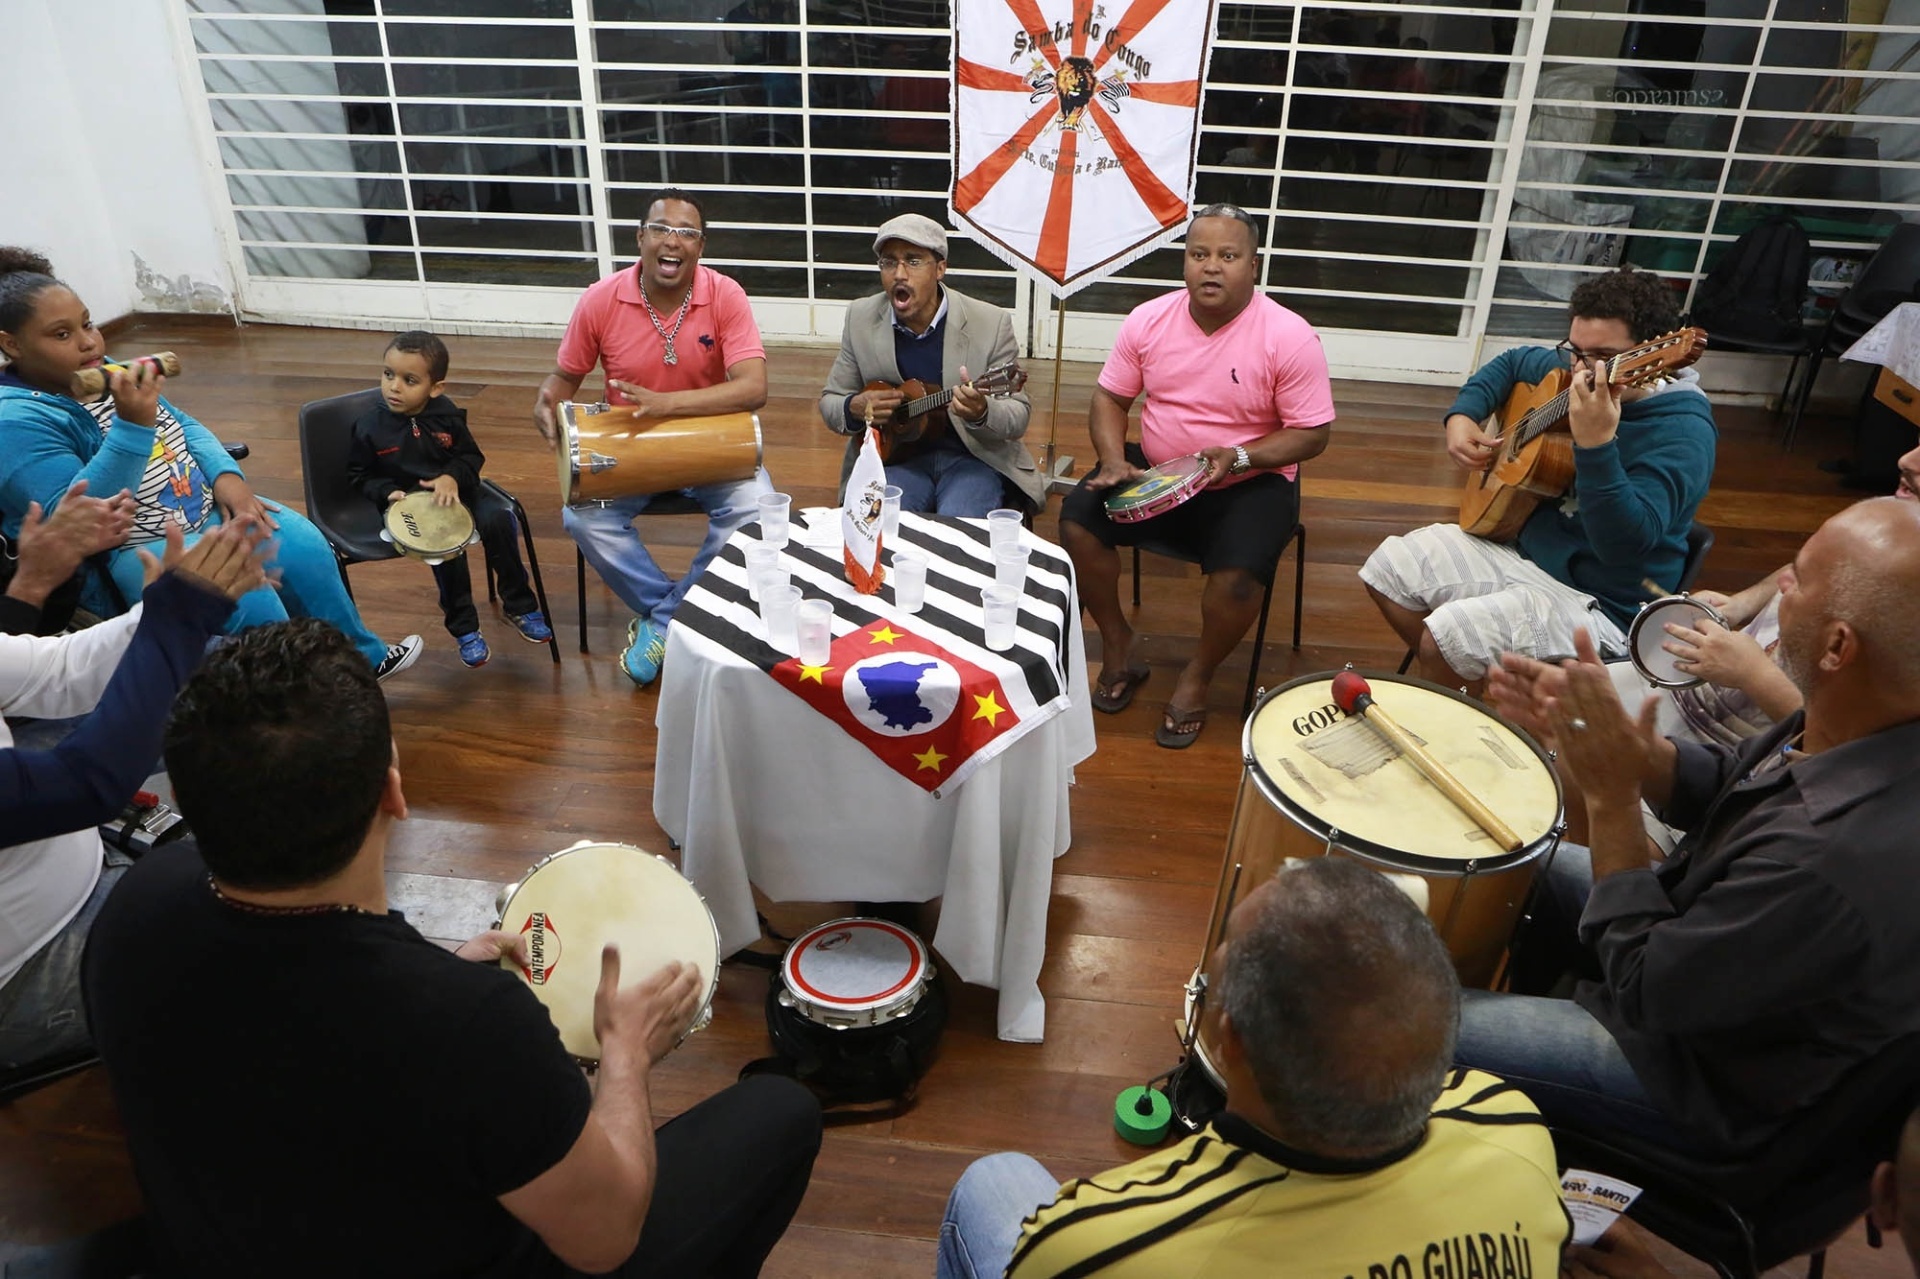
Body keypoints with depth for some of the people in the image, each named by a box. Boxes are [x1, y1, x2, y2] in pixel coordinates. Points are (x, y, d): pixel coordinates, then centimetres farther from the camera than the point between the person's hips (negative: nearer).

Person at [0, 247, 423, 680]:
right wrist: (131, 426, -36)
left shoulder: (107, 375, 5)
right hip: (126, 555, -8)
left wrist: (225, 475, -4)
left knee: (304, 546, -2)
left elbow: (183, 426, 16)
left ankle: (363, 657, 17)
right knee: (245, 595, -28)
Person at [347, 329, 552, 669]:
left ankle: (519, 605, -7)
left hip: (457, 489, 3)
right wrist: (388, 493, -16)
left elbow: (472, 456, 6)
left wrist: (453, 477, -15)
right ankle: (463, 627, -13)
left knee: (498, 519, -25)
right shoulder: (371, 427, -7)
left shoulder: (446, 415, -4)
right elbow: (361, 475, 4)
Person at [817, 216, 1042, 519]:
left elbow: (1019, 417, -5)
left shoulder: (991, 323, -8)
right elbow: (830, 401, 10)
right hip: (896, 456, 2)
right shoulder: (861, 318, 1)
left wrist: (981, 413, -29)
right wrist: (855, 408, -15)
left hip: (972, 456, -1)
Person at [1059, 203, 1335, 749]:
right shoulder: (1148, 320, -4)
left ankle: (1198, 675, 1)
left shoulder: (1290, 337, -15)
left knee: (1237, 574, -31)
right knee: (1078, 517, -19)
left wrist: (1237, 457, -25)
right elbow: (1110, 398, 5)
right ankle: (1117, 647, 3)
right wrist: (1114, 461, -14)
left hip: (1250, 483, -3)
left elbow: (1313, 433, -11)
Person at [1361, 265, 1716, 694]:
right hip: (1525, 542, 9)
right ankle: (1454, 676, 20)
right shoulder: (1572, 370, -1)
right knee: (1389, 566, 3)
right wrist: (1461, 415, 3)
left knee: (1447, 637, -28)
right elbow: (1512, 362, 22)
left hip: (1599, 603, -8)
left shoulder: (1682, 430, -24)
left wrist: (1596, 445, -48)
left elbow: (1625, 544, -36)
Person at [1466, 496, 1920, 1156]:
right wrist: (1604, 730, -17)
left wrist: (1611, 798, -28)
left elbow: (1646, 991, -28)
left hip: (1722, 1070, -8)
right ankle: (1515, 1026, 44)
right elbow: (1728, 787, 0)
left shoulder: (1836, 864, -44)